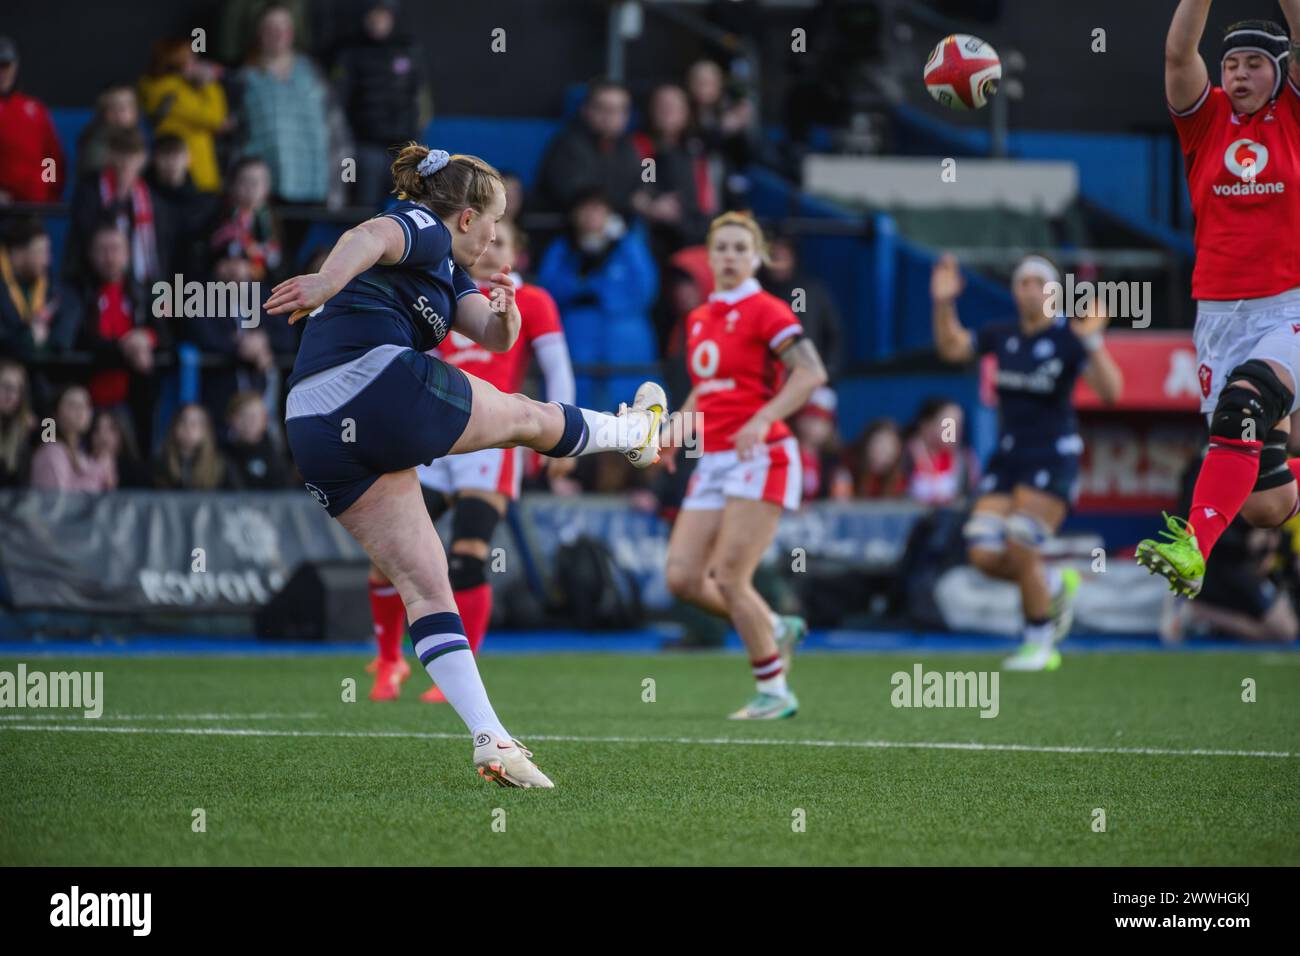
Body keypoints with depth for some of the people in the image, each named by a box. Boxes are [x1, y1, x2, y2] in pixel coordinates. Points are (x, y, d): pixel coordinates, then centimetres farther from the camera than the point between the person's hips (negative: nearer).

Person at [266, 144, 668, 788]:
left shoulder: (445, 268, 30)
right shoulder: (423, 229, 1)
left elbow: (494, 336, 22)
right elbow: (370, 237, -22)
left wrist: (504, 311, -2)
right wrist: (326, 283, -43)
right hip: (383, 386, -10)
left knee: (423, 587, 3)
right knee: (532, 417, 16)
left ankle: (488, 738, -4)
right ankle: (638, 431, 44)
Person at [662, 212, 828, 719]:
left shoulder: (765, 311, -7)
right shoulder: (699, 319, 15)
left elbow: (811, 373, -17)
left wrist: (762, 419, -26)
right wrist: (679, 427, 10)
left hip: (760, 457, -8)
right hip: (713, 462, 8)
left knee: (729, 578, -12)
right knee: (683, 577, -2)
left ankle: (773, 692, 1)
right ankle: (776, 629, 19)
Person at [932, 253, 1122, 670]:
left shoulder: (1068, 338, -10)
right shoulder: (1002, 335, 6)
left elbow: (1110, 392, -20)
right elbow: (951, 347, 9)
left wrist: (1092, 341, -34)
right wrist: (944, 305, -6)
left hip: (1053, 457, -6)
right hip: (1007, 458, 6)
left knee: (1020, 551, -13)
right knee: (984, 554, -6)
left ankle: (1039, 643, 10)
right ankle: (1056, 584, 23)